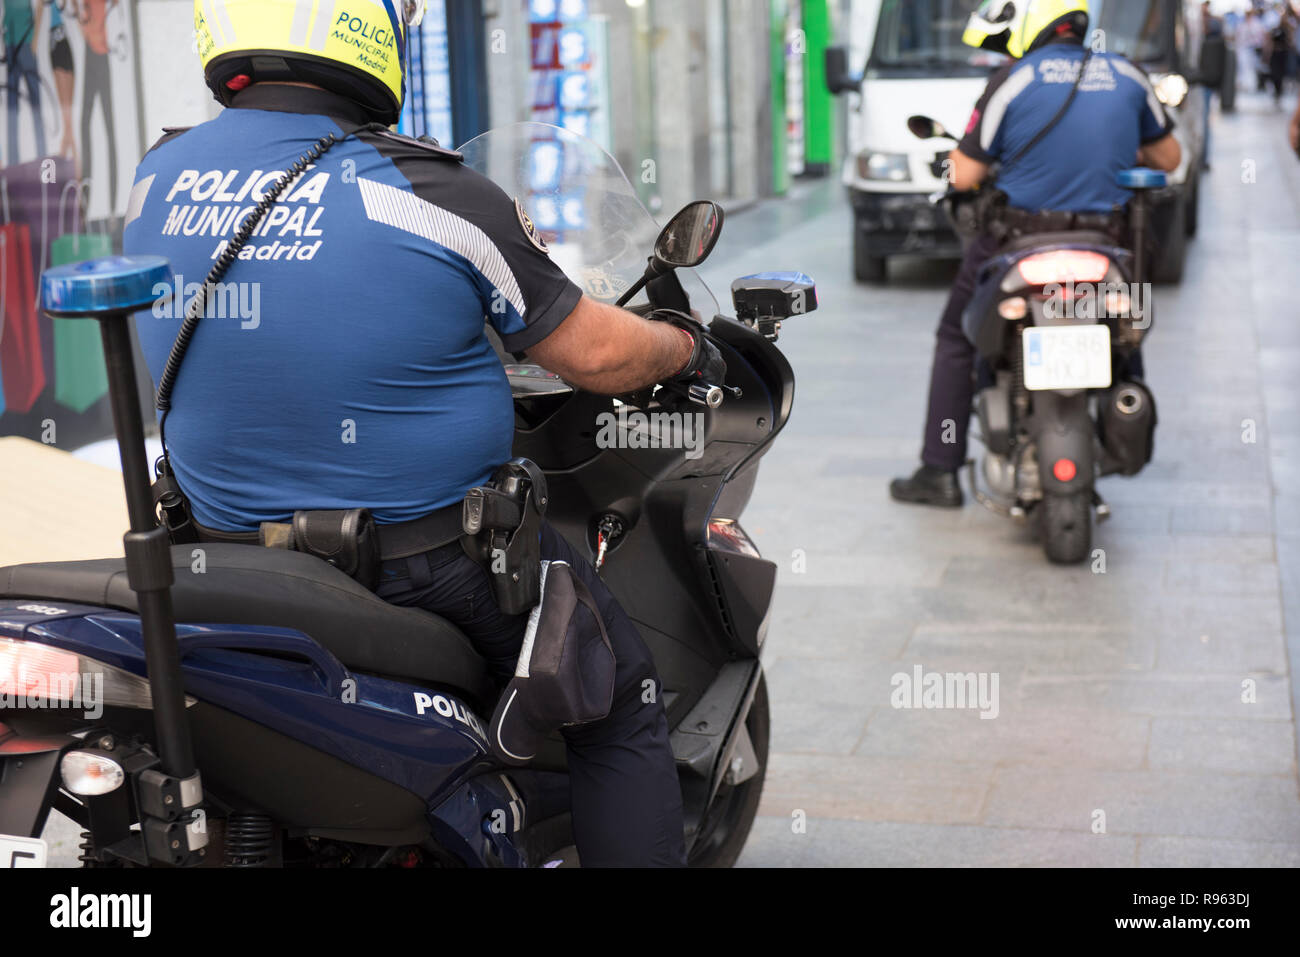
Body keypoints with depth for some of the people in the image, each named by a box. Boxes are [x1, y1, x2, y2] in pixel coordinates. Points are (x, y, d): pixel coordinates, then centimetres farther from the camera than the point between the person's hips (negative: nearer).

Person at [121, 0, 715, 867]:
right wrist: (686, 347, 11)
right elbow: (596, 355, -12)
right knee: (619, 708, 14)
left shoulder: (156, 179, -3)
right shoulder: (430, 193, -19)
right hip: (440, 548, -5)